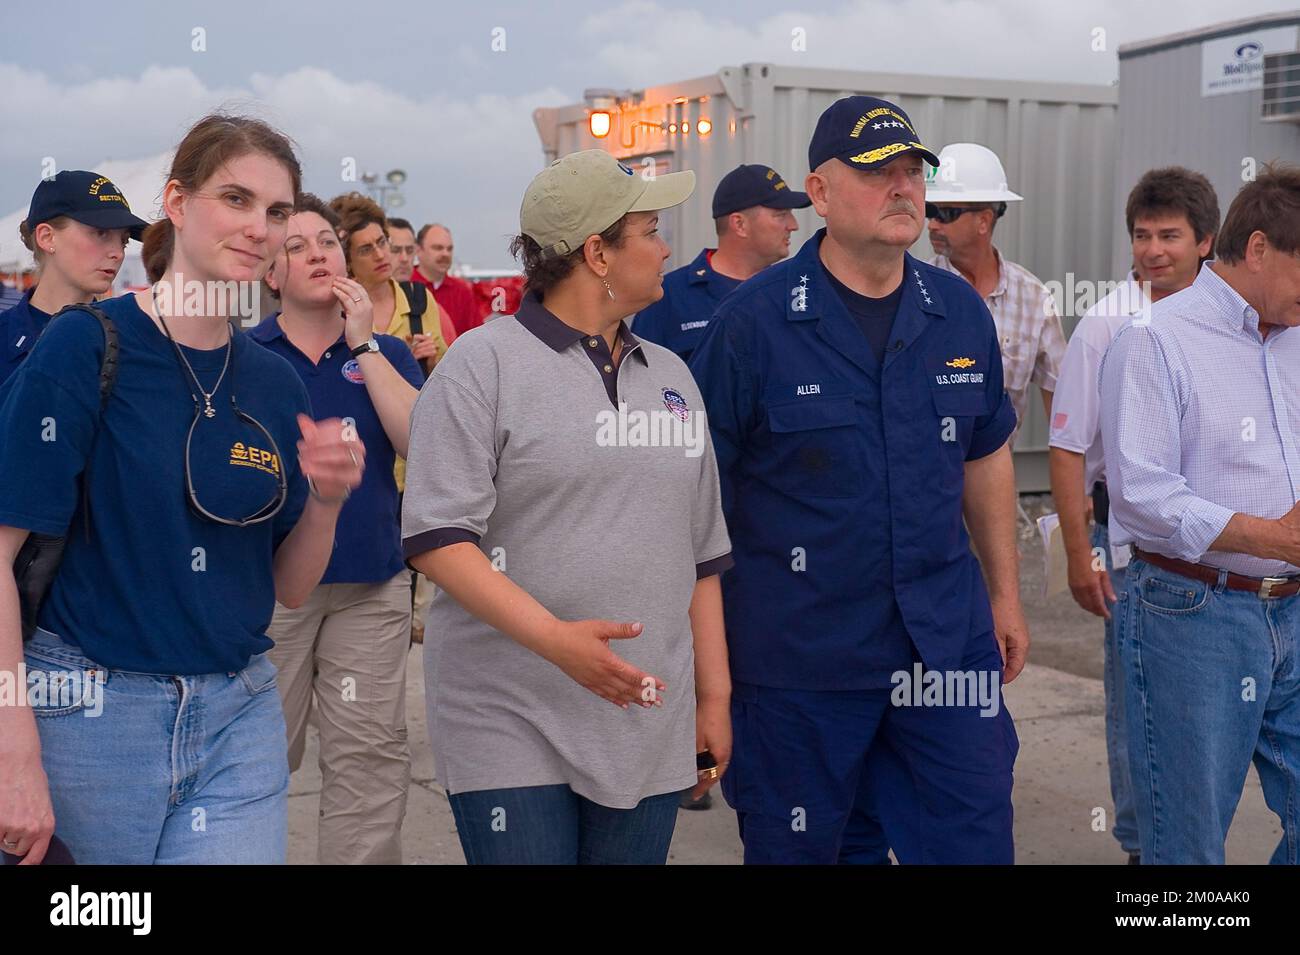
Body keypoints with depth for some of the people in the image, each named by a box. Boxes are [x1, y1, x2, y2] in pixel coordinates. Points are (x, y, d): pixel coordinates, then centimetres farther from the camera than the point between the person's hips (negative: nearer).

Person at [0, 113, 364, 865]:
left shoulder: (277, 384, 4)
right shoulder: (86, 346, -10)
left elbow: (289, 589, 9)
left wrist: (325, 503, -11)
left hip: (240, 717, 4)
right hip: (93, 710, -3)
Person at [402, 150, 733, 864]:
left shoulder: (671, 377, 13)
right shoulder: (483, 364, -6)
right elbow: (436, 536, -14)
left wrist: (714, 696, 14)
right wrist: (554, 638, -25)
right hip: (511, 730, -5)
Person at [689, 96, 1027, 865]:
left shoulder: (961, 311, 4)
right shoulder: (756, 318, -10)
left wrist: (1006, 593, 15)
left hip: (947, 640, 4)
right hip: (797, 652, -3)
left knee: (975, 841, 9)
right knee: (800, 847, 13)